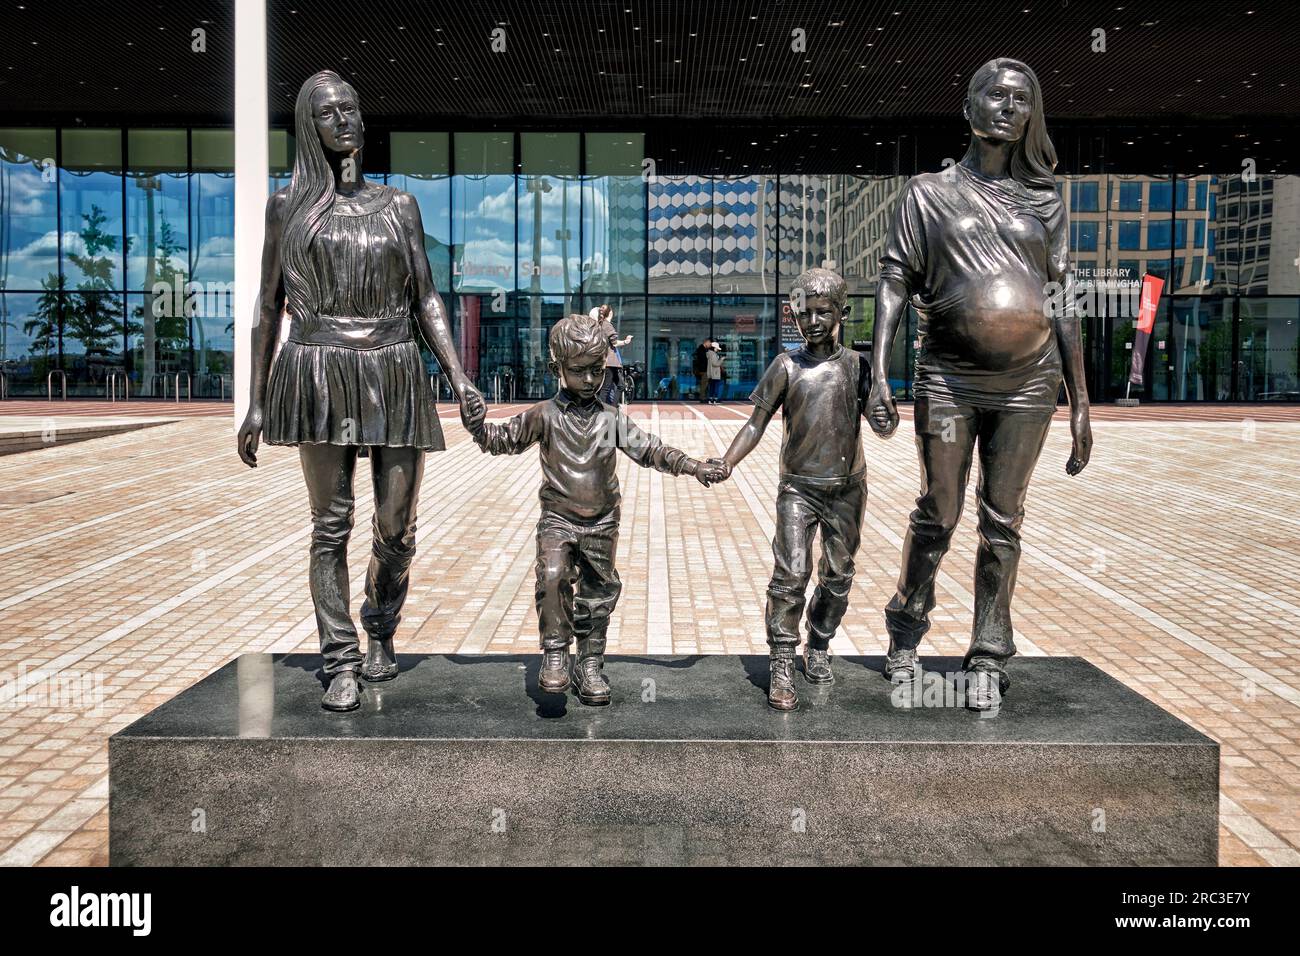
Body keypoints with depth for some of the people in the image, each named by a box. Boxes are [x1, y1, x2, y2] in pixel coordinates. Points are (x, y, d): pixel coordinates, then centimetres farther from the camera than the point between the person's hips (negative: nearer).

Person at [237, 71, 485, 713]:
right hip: (321, 377, -1)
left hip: (395, 377, 2)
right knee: (331, 525, -4)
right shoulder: (288, 206, 8)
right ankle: (342, 667, 5)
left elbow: (426, 300, 11)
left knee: (396, 528, 2)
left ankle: (381, 633, 29)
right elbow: (269, 306, 10)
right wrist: (255, 403, 6)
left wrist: (459, 377, -2)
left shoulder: (398, 206, 12)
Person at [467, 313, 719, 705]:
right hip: (558, 519, -2)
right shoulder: (545, 415, -2)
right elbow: (504, 439, 5)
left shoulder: (611, 418, 3)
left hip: (601, 524, 2)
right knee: (553, 576, -24)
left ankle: (590, 665, 21)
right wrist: (477, 425, -13)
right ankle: (555, 654, -10)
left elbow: (649, 450, 6)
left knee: (598, 594, 8)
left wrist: (693, 466, -1)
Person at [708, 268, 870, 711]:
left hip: (847, 488, 2)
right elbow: (757, 424, 0)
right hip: (799, 487, -2)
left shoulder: (857, 364, 4)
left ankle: (819, 649, 29)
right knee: (791, 575, -11)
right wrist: (728, 461, -12)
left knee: (838, 577, 9)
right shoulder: (787, 366, 0)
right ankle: (782, 668, -6)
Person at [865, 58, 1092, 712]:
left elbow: (1063, 306, 13)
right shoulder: (928, 193, 8)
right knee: (937, 514, 2)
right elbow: (893, 285, 1)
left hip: (1028, 383, 2)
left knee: (1002, 522, 5)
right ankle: (905, 631, 24)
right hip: (949, 380, -2)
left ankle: (988, 660, 14)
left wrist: (1079, 405, 9)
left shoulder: (1044, 203, 13)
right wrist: (878, 377, -10)